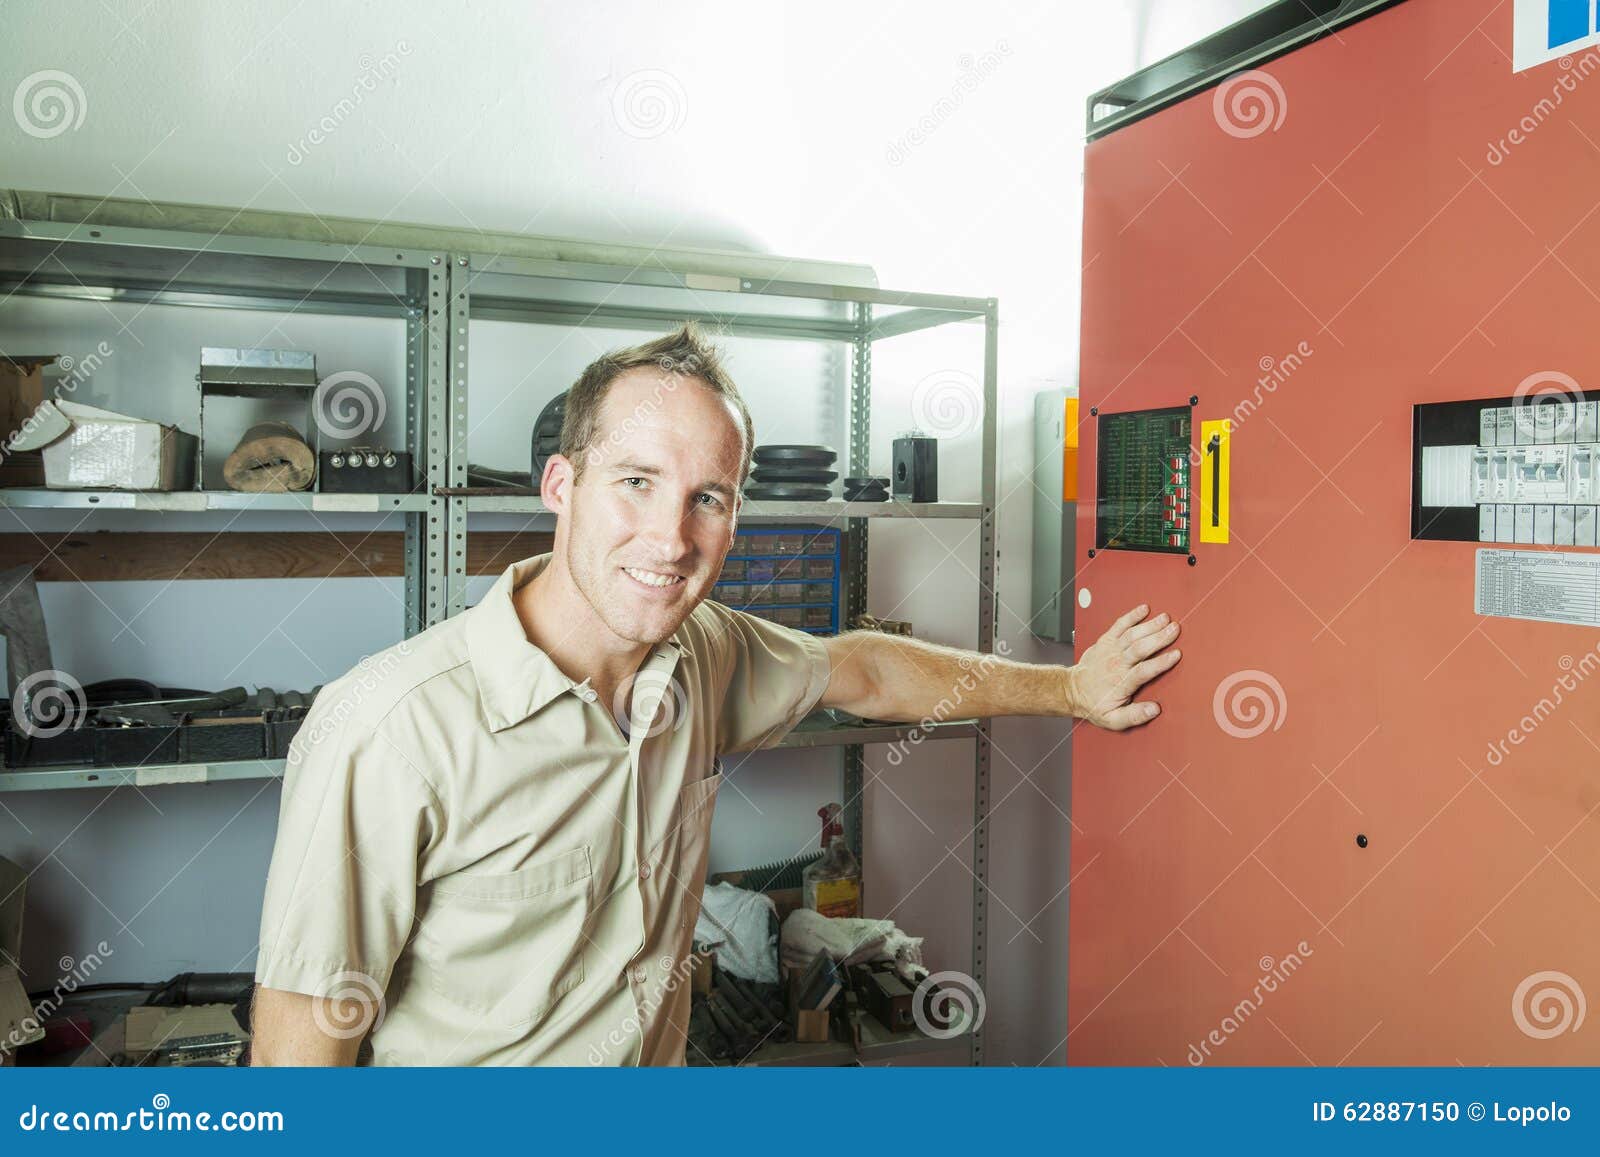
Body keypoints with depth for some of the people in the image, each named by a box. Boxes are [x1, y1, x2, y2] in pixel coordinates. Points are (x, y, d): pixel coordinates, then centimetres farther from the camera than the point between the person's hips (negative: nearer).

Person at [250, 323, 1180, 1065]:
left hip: (665, 1061, 5)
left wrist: (1068, 688, 17)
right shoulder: (394, 730, -26)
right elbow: (307, 1035, -21)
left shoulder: (706, 654, -7)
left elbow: (859, 671, 10)